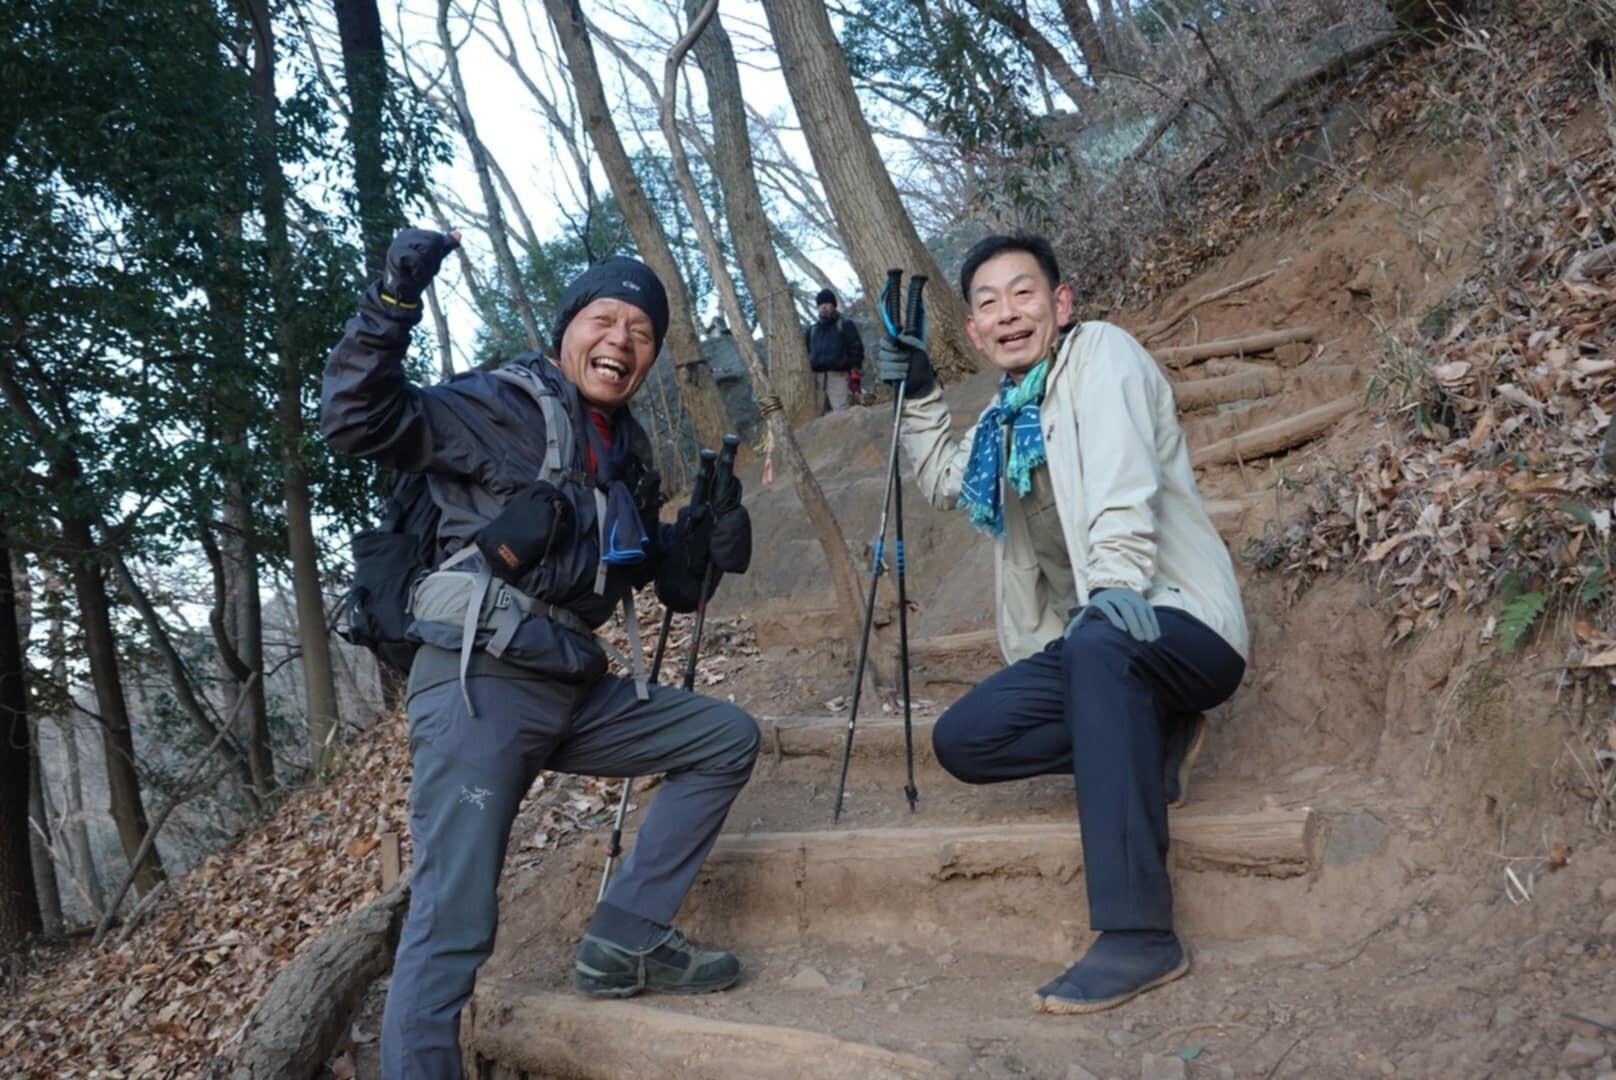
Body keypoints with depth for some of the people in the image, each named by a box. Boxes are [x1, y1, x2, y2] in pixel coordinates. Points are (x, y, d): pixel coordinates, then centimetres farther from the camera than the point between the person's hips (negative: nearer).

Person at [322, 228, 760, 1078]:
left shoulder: (627, 451, 17)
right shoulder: (502, 407, -4)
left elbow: (661, 575, 24)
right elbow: (356, 419, -16)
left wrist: (710, 529, 5)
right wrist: (393, 302, -25)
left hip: (575, 689, 8)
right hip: (479, 686, -8)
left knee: (728, 738, 11)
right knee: (454, 924, -14)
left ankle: (624, 942, 11)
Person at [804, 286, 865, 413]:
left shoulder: (846, 325, 8)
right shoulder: (810, 329, 20)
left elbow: (856, 349, 1)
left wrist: (855, 376, -8)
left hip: (839, 377, -5)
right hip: (816, 378, 5)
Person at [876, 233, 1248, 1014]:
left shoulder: (1100, 351, -6)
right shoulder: (1008, 409, 15)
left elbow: (1124, 475, -24)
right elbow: (947, 483, 31)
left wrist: (1118, 577, -39)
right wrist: (920, 396, 19)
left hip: (1182, 624, -8)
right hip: (1091, 641, 8)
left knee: (1101, 643, -41)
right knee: (961, 741, -6)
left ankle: (1138, 934, -37)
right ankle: (1151, 739, 6)